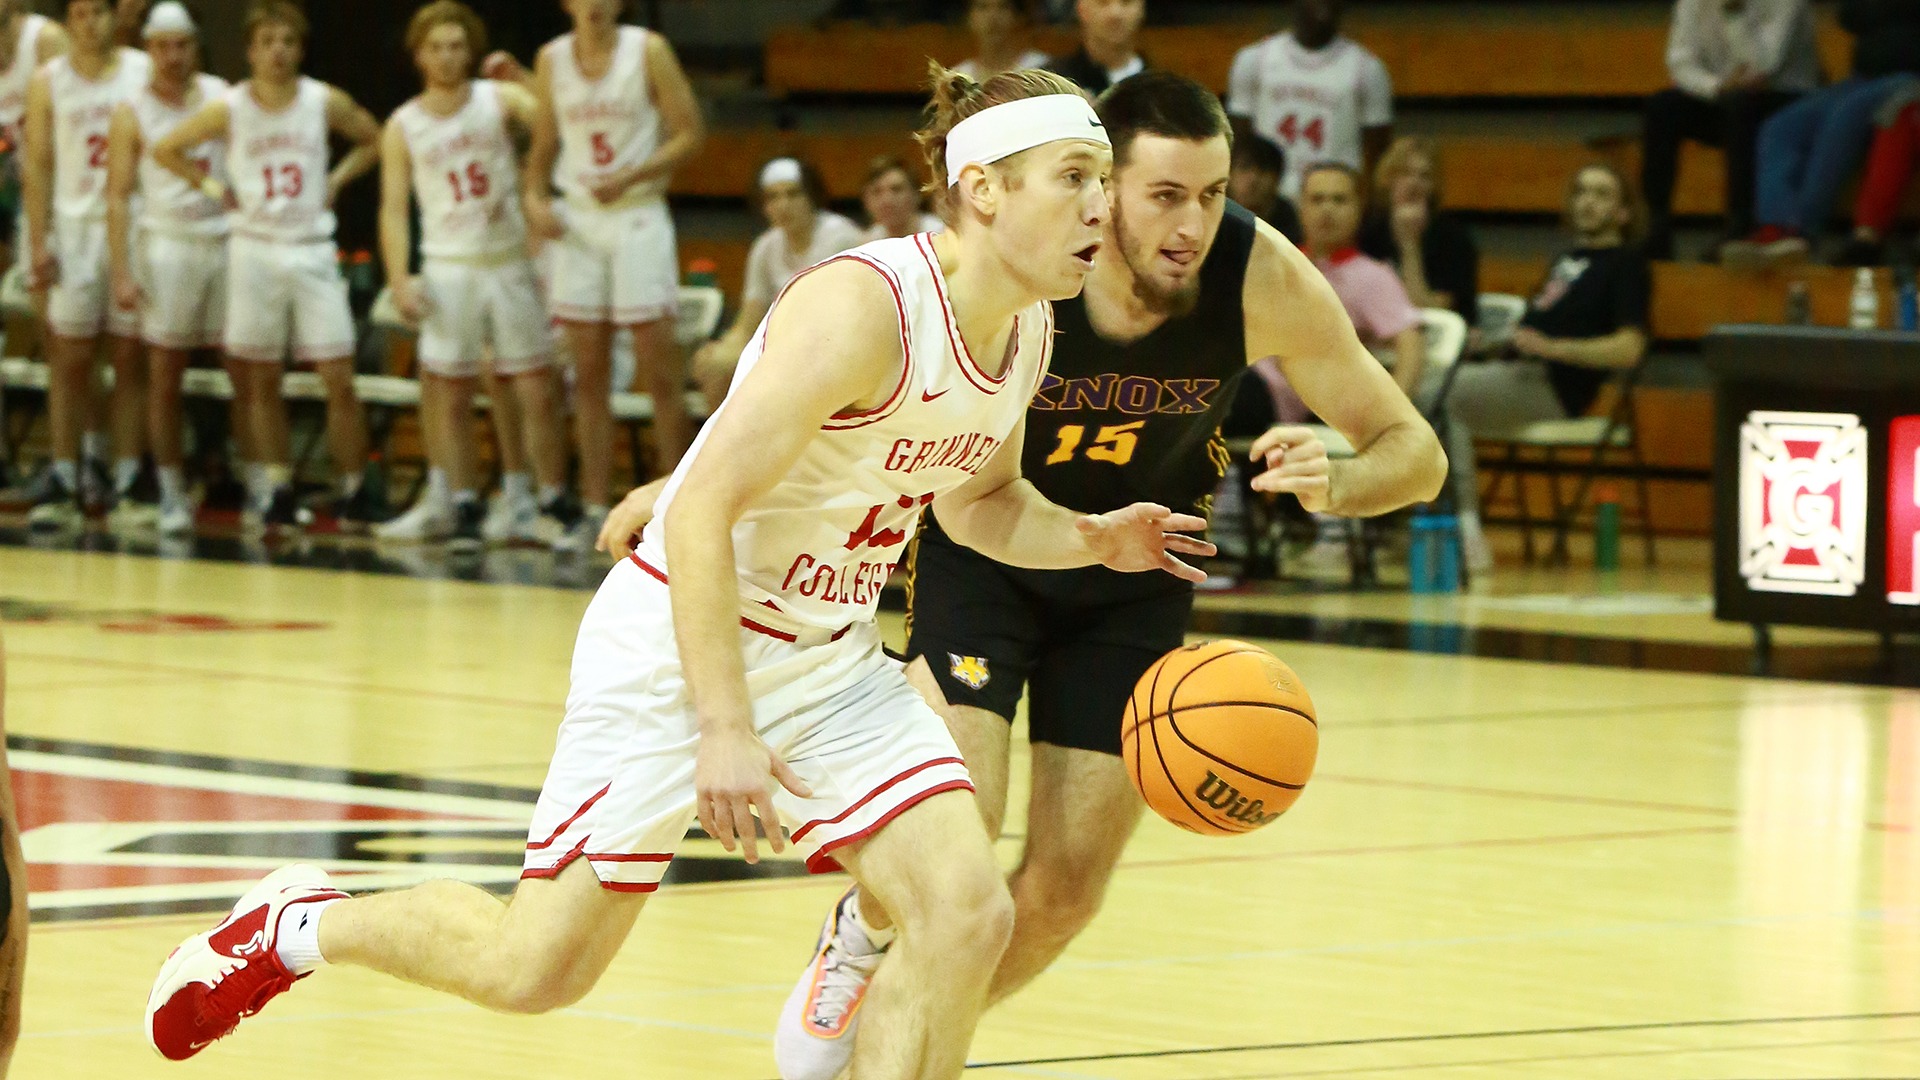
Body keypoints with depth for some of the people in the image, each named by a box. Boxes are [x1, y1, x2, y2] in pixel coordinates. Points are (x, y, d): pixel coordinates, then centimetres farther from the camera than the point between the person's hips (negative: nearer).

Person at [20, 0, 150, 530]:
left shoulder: (144, 71, 3)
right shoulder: (48, 83, 3)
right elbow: (38, 166, 2)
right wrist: (39, 243, -5)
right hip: (75, 229, 0)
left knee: (131, 360, 2)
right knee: (70, 360, -1)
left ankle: (126, 482, 5)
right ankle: (63, 481, 1)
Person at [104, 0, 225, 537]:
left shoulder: (221, 96, 5)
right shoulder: (132, 114, -2)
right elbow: (117, 196, -5)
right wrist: (122, 273, -12)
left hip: (227, 239, 2)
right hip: (168, 245, -2)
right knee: (165, 376, 0)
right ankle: (172, 493, 6)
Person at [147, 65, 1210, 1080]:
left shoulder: (1027, 330, 0)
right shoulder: (863, 309, -26)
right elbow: (700, 514, -28)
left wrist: (1090, 539, -1)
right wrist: (725, 731, -33)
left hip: (831, 658, 7)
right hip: (681, 647, -7)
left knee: (967, 913, -12)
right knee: (535, 966, -1)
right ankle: (296, 923, 27)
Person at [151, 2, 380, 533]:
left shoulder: (326, 103, -2)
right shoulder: (228, 110, -4)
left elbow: (373, 140, 15)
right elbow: (166, 150, 7)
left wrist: (337, 180, 3)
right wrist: (212, 186, 0)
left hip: (313, 252, 0)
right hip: (255, 249, 0)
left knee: (339, 379, -5)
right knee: (261, 380, 4)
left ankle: (351, 491, 4)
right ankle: (277, 490, 12)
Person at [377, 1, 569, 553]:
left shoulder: (499, 99, 1)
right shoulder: (403, 128, 2)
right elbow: (393, 208, 0)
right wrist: (400, 279, -10)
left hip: (510, 264, 0)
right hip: (449, 271, 0)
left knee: (537, 392, 0)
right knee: (450, 396, 1)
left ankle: (557, 504, 8)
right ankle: (462, 507, 9)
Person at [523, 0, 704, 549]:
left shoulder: (649, 51, -6)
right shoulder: (551, 60, 4)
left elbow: (690, 133, -6)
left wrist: (630, 177, -17)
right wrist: (534, 198, -4)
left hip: (637, 215, -3)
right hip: (576, 220, 3)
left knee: (660, 372, -4)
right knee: (589, 376, 4)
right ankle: (595, 511, 7)